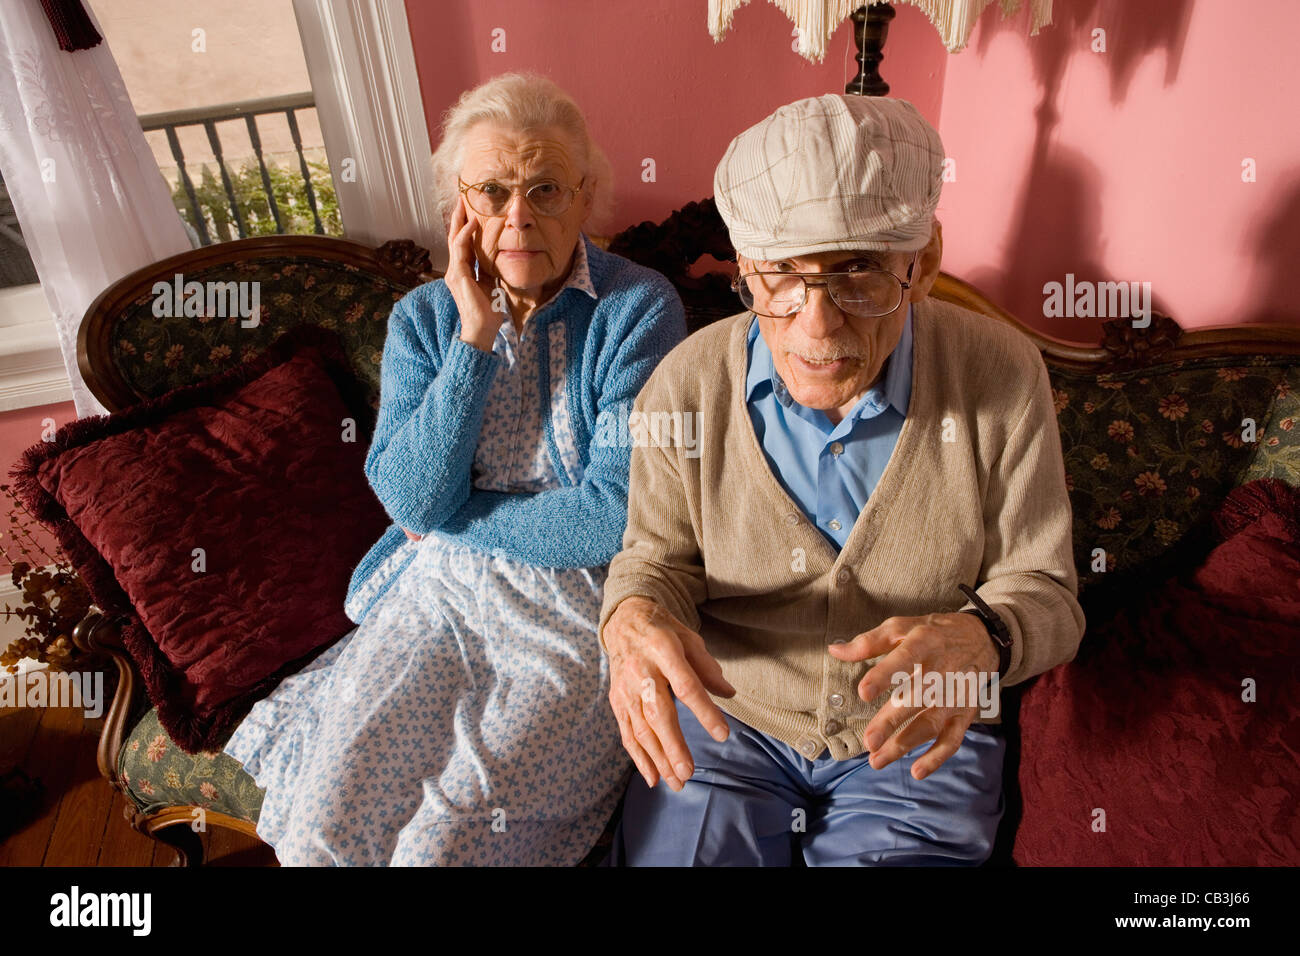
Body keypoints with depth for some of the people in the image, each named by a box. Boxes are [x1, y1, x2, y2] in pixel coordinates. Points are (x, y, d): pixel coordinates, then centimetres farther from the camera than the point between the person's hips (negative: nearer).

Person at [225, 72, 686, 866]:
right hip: (444, 591, 4)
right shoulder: (424, 318, 6)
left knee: (446, 835, -18)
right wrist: (474, 338, -13)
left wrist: (452, 516, -5)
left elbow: (617, 515, -15)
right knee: (324, 822, -11)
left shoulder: (640, 309, -8)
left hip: (585, 601, -3)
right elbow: (410, 498, -7)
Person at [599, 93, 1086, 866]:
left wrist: (980, 638, -31)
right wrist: (635, 614, -25)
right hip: (727, 714, 1)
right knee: (665, 850, -12)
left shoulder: (1004, 378, -15)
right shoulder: (686, 384, -13)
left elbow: (1043, 592, -7)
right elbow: (659, 555, -1)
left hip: (919, 739, 1)